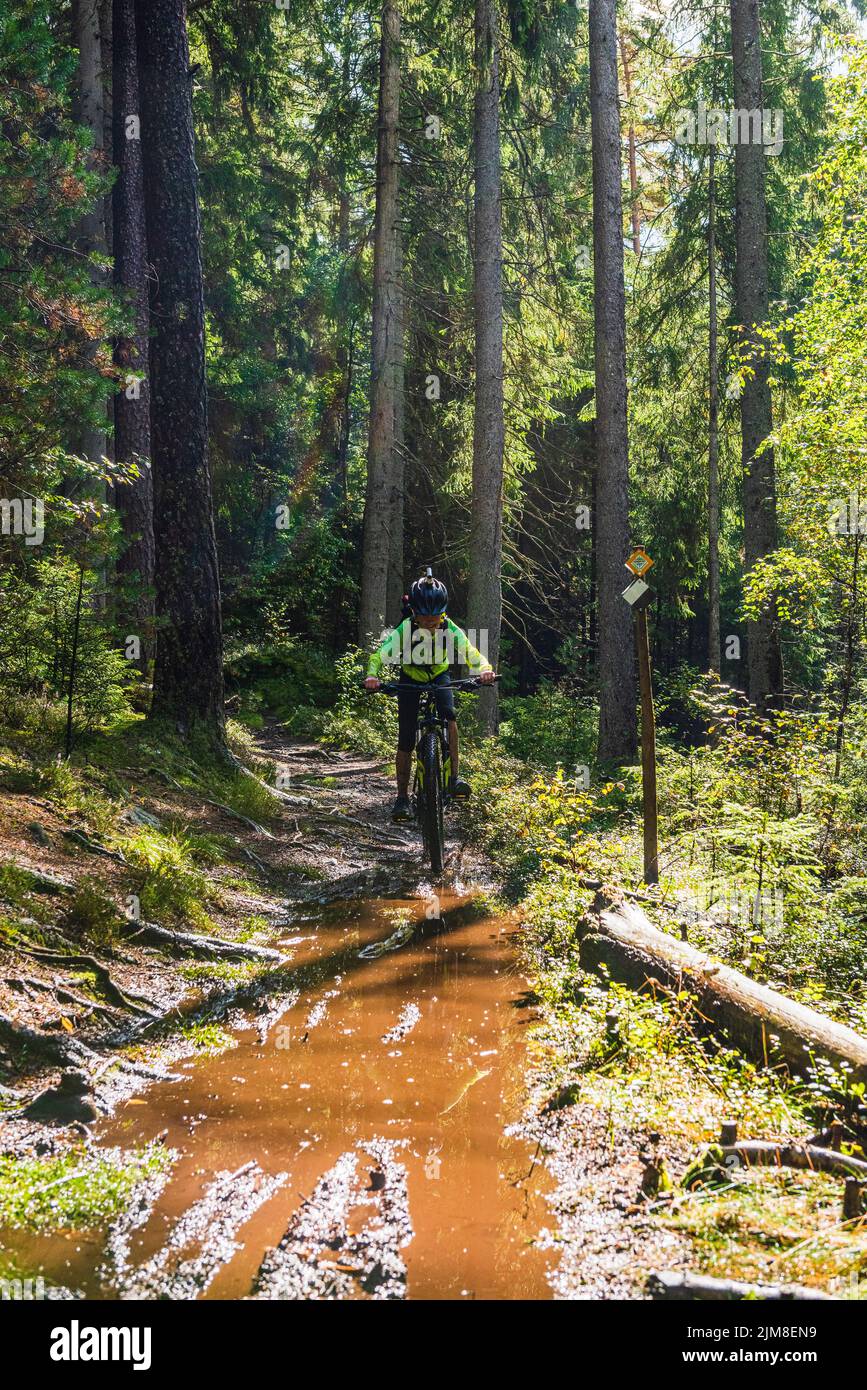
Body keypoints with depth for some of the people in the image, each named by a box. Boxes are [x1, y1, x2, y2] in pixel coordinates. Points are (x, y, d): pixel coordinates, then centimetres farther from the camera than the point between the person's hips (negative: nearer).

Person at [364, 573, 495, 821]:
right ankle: (402, 798, 5)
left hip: (439, 676, 0)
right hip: (410, 678, 0)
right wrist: (372, 676, -55)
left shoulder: (449, 628, -27)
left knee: (449, 715, -30)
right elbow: (379, 655, -34)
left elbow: (469, 651, -36)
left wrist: (484, 668, -58)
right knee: (405, 740, -6)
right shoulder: (405, 629, -30)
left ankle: (453, 777, -23)